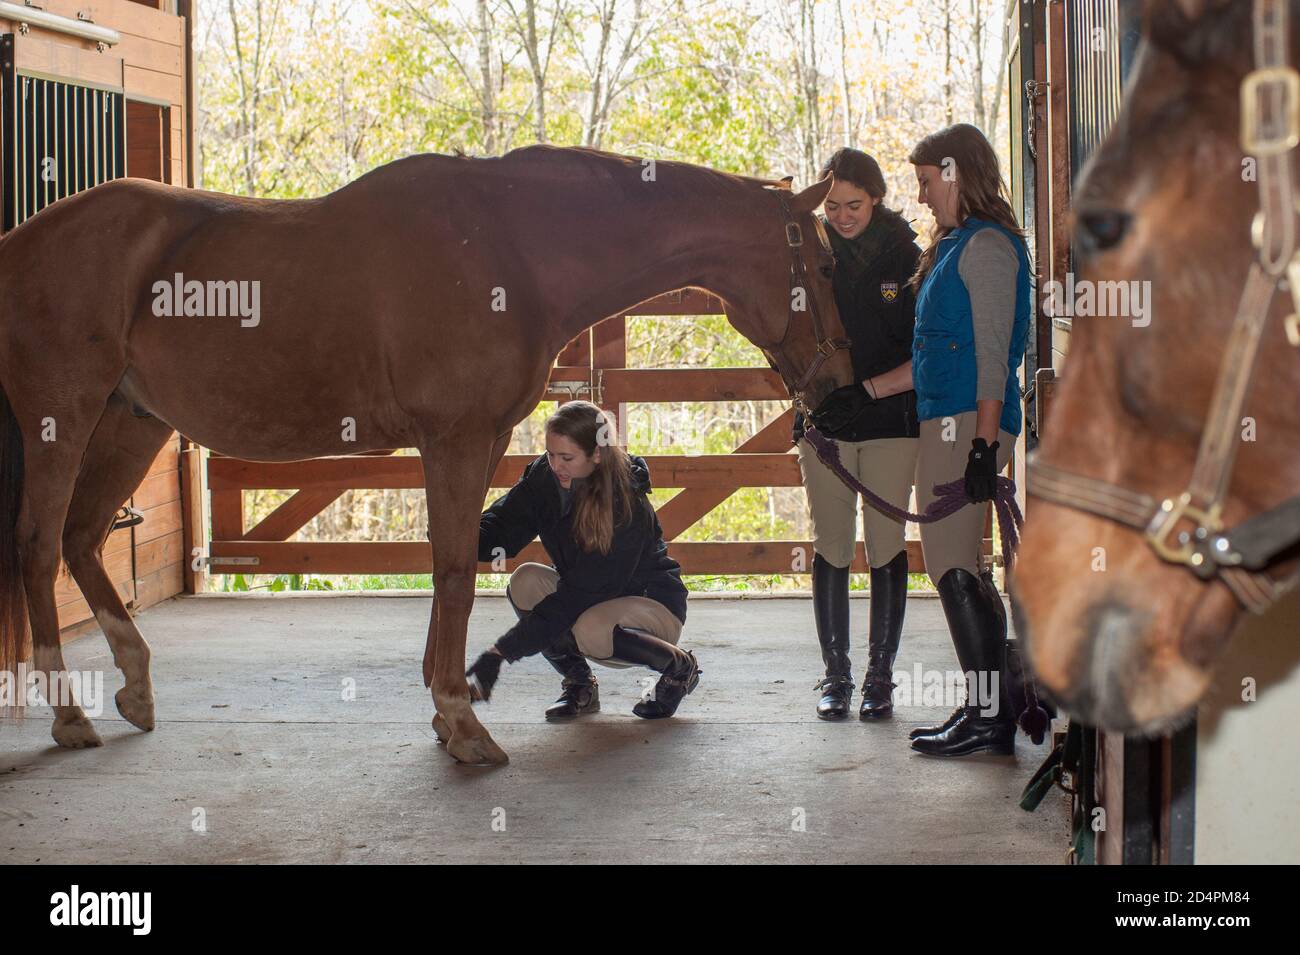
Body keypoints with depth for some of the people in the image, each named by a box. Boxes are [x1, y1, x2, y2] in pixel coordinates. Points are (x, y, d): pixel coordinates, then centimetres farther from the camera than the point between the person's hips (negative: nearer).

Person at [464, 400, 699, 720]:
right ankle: (579, 684, -3)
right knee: (525, 581, -23)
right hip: (585, 595, 6)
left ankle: (679, 665, -7)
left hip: (652, 601, -6)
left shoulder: (628, 508, -30)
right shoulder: (543, 476, -10)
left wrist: (501, 653, -39)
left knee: (589, 629, -38)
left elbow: (581, 590, -35)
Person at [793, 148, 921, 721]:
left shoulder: (907, 260, -2)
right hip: (825, 422, 2)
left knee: (886, 547, 1)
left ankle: (880, 675, 10)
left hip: (891, 421, -2)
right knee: (831, 549, 4)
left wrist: (870, 388, -17)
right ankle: (835, 675, 12)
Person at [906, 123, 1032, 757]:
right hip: (945, 421, 10)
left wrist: (984, 445, -21)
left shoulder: (986, 245, -9)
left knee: (952, 567, -10)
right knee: (958, 568, 10)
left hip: (969, 422, -10)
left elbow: (992, 352, -16)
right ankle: (991, 709, 14)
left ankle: (989, 716, -7)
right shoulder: (957, 246, 20)